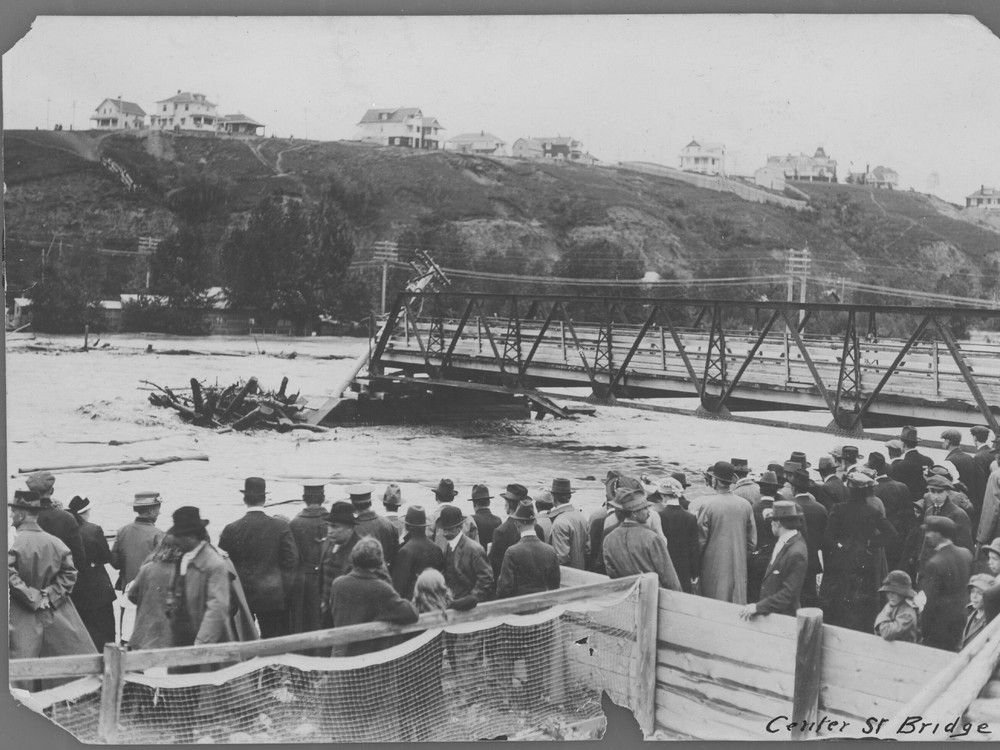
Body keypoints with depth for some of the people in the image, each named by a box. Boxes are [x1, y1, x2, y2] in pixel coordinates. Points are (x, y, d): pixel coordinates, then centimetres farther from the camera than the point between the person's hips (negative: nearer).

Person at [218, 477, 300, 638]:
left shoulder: (231, 529, -7)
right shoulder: (281, 526, -7)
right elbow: (292, 561, -6)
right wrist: (285, 591, 5)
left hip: (240, 598, 1)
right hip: (273, 595, 0)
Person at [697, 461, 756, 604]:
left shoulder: (707, 506, -12)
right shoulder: (745, 505, 1)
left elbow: (701, 540, -9)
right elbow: (752, 541, 7)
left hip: (714, 567, -4)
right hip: (739, 566, 4)